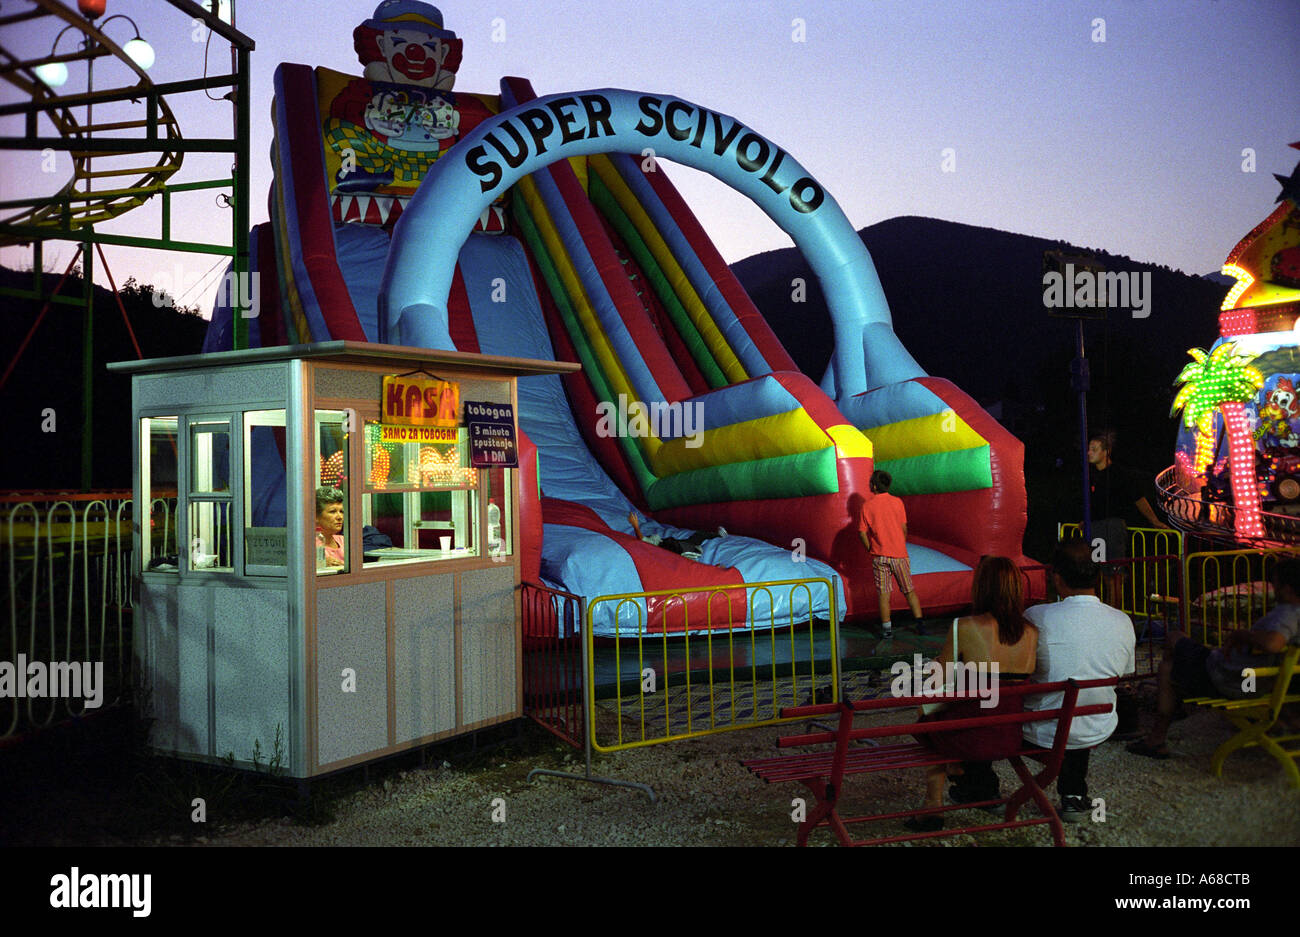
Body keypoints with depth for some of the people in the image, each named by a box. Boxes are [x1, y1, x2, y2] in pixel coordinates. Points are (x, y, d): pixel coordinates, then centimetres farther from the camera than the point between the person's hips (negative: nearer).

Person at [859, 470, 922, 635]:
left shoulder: (867, 505, -4)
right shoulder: (897, 502, 0)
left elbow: (862, 532, -6)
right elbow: (904, 528, 3)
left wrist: (871, 549, 7)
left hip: (879, 555, -1)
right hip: (899, 553, 1)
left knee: (884, 592, 3)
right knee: (909, 591, 8)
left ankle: (887, 628, 3)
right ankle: (920, 623, 6)